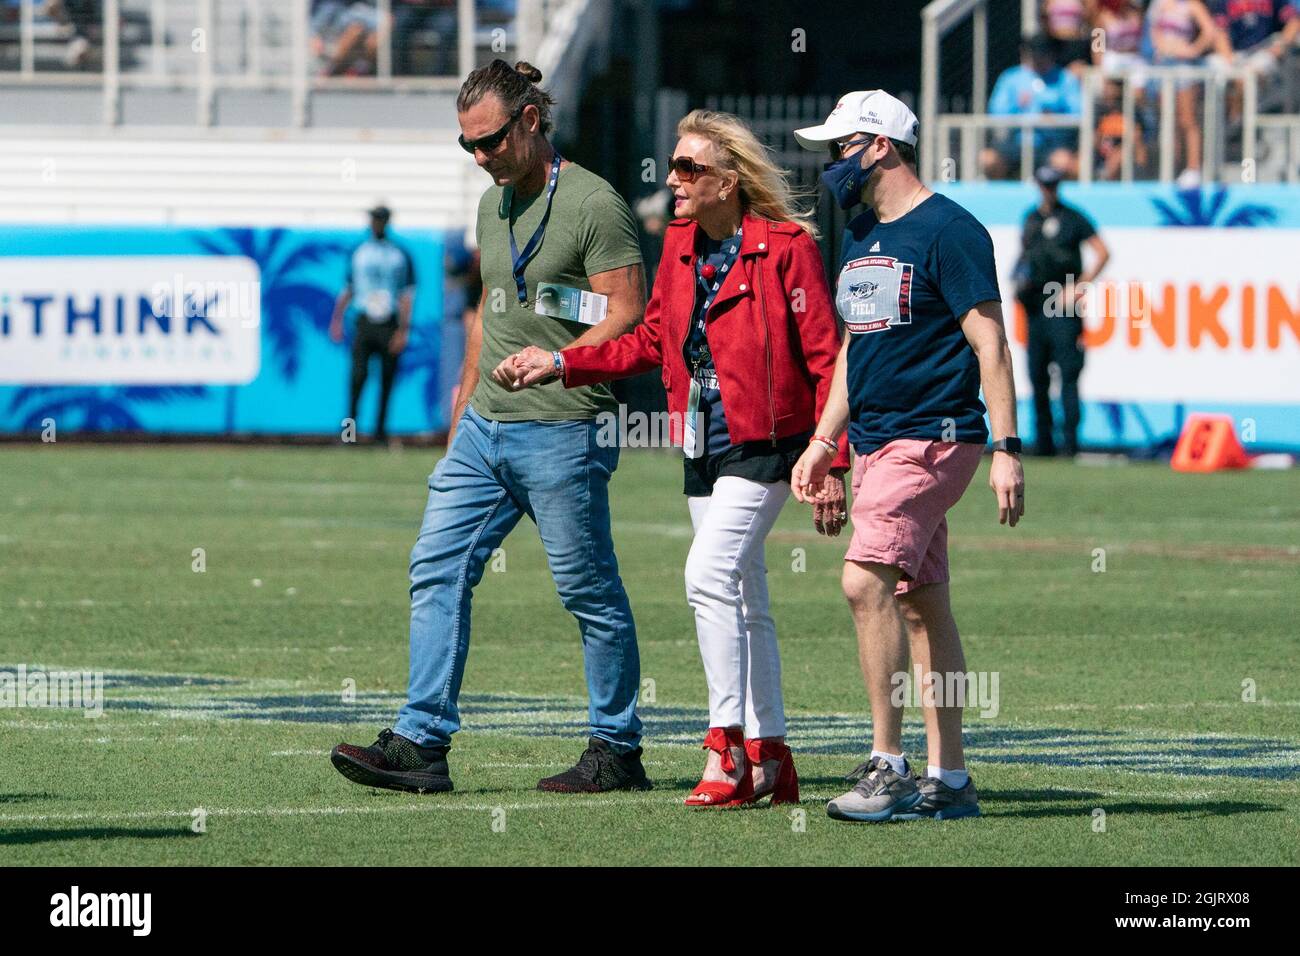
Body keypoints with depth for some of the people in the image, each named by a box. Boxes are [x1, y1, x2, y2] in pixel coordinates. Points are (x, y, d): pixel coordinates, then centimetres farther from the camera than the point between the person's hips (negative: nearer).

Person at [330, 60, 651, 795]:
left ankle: (618, 751, 11)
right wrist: (464, 408, 23)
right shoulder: (494, 204, 14)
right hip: (484, 430, 8)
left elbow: (627, 319, -15)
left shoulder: (593, 204, -11)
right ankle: (423, 742, 0)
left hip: (561, 435, -8)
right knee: (437, 572, 1)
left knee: (591, 593, 1)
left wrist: (547, 365, -26)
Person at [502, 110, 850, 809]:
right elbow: (651, 343, 17)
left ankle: (728, 745, -16)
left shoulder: (786, 247, -14)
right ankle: (769, 760, 20)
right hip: (702, 448, 8)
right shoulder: (680, 245, 8)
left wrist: (830, 465, -18)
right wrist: (559, 364, 8)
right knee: (743, 603, 12)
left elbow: (826, 361, -14)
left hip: (764, 445, -8)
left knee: (708, 575, -21)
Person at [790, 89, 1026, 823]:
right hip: (875, 445, 9)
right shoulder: (861, 238, 17)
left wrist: (1007, 449, -19)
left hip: (932, 438, -9)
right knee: (921, 602, 8)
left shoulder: (946, 231, -10)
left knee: (866, 580, -19)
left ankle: (889, 766, -15)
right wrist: (822, 443, 21)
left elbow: (990, 344, -14)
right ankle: (949, 780, 10)